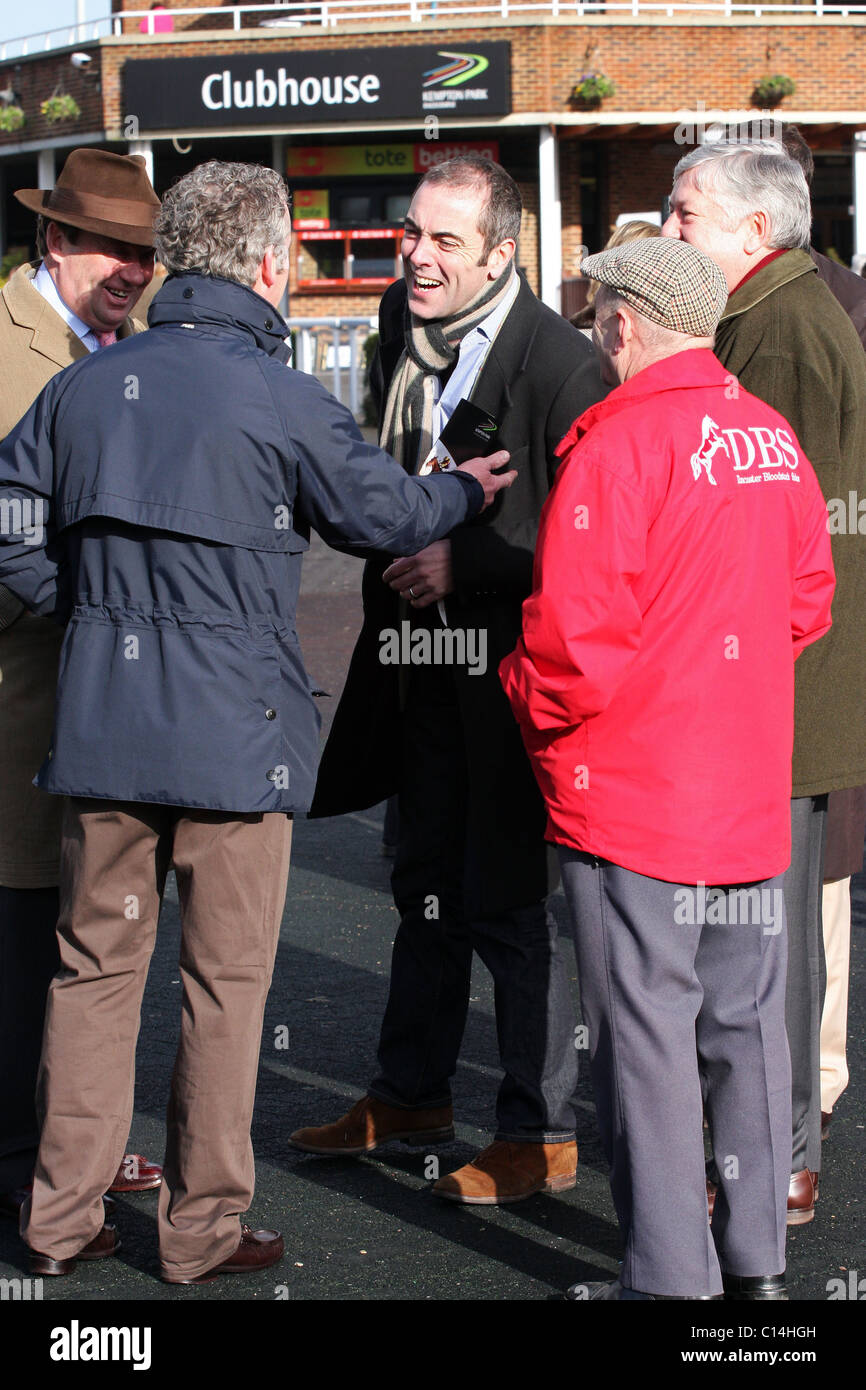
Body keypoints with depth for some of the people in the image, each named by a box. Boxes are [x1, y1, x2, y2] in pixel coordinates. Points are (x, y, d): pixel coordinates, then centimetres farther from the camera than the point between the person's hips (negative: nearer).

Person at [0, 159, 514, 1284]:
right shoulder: (282, 399, -10)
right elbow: (388, 515, 1)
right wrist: (469, 490, 20)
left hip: (102, 723, 5)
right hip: (234, 728, -4)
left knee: (96, 961, 13)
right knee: (225, 979, 6)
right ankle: (204, 1229, 14)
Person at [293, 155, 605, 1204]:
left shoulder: (554, 358, -19)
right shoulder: (401, 319, 5)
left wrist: (462, 562, -20)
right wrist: (395, 547, 8)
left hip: (510, 660, -8)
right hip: (423, 653, 8)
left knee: (508, 900, -1)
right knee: (427, 882, 19)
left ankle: (540, 1136, 11)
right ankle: (411, 1095, 34)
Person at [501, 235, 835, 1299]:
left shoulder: (616, 443, -15)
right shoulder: (773, 438, 7)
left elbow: (578, 637, -19)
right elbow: (806, 602, 16)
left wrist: (531, 705, -1)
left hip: (631, 794, -7)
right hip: (751, 791, 7)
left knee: (645, 1033, 0)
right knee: (746, 1022, 13)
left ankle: (670, 1278, 5)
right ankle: (756, 1261, 21)